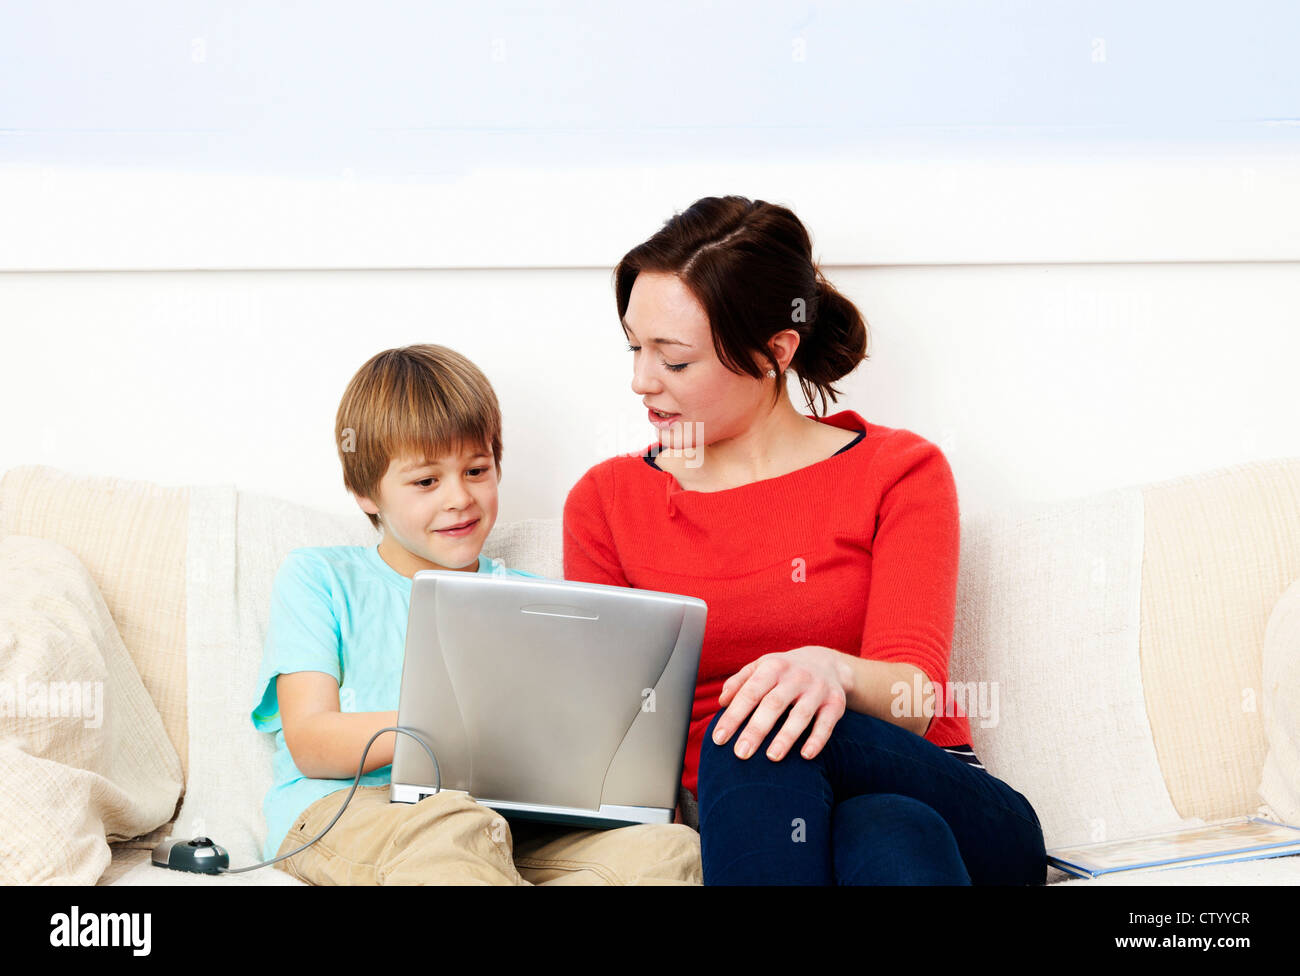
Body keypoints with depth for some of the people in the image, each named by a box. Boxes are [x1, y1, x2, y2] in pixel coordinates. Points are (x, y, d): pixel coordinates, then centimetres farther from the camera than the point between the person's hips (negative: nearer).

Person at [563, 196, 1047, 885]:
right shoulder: (606, 500, 12)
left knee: (768, 726, -37)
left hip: (933, 793, -1)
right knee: (746, 725, -37)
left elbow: (914, 699, -9)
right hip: (738, 820, 2)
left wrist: (833, 671, -32)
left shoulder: (899, 472, 5)